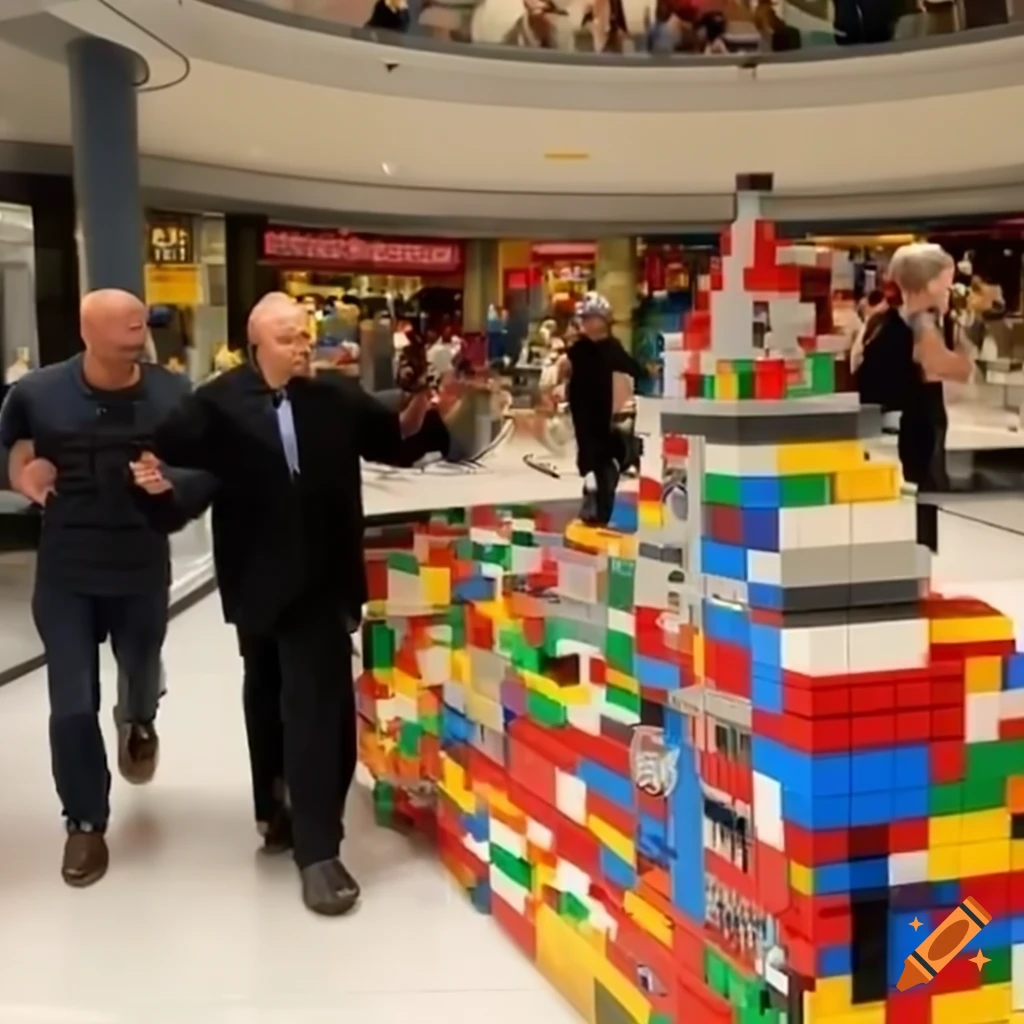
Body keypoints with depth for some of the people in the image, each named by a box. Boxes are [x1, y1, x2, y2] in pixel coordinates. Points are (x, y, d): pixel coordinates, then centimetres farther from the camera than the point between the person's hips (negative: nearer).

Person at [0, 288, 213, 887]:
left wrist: (174, 483, -25)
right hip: (64, 573, -1)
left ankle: (139, 723, 62)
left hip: (144, 570, 1)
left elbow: (207, 475, -5)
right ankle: (85, 823, 19)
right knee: (72, 705, 0)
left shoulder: (172, 395, -11)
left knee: (142, 676, 24)